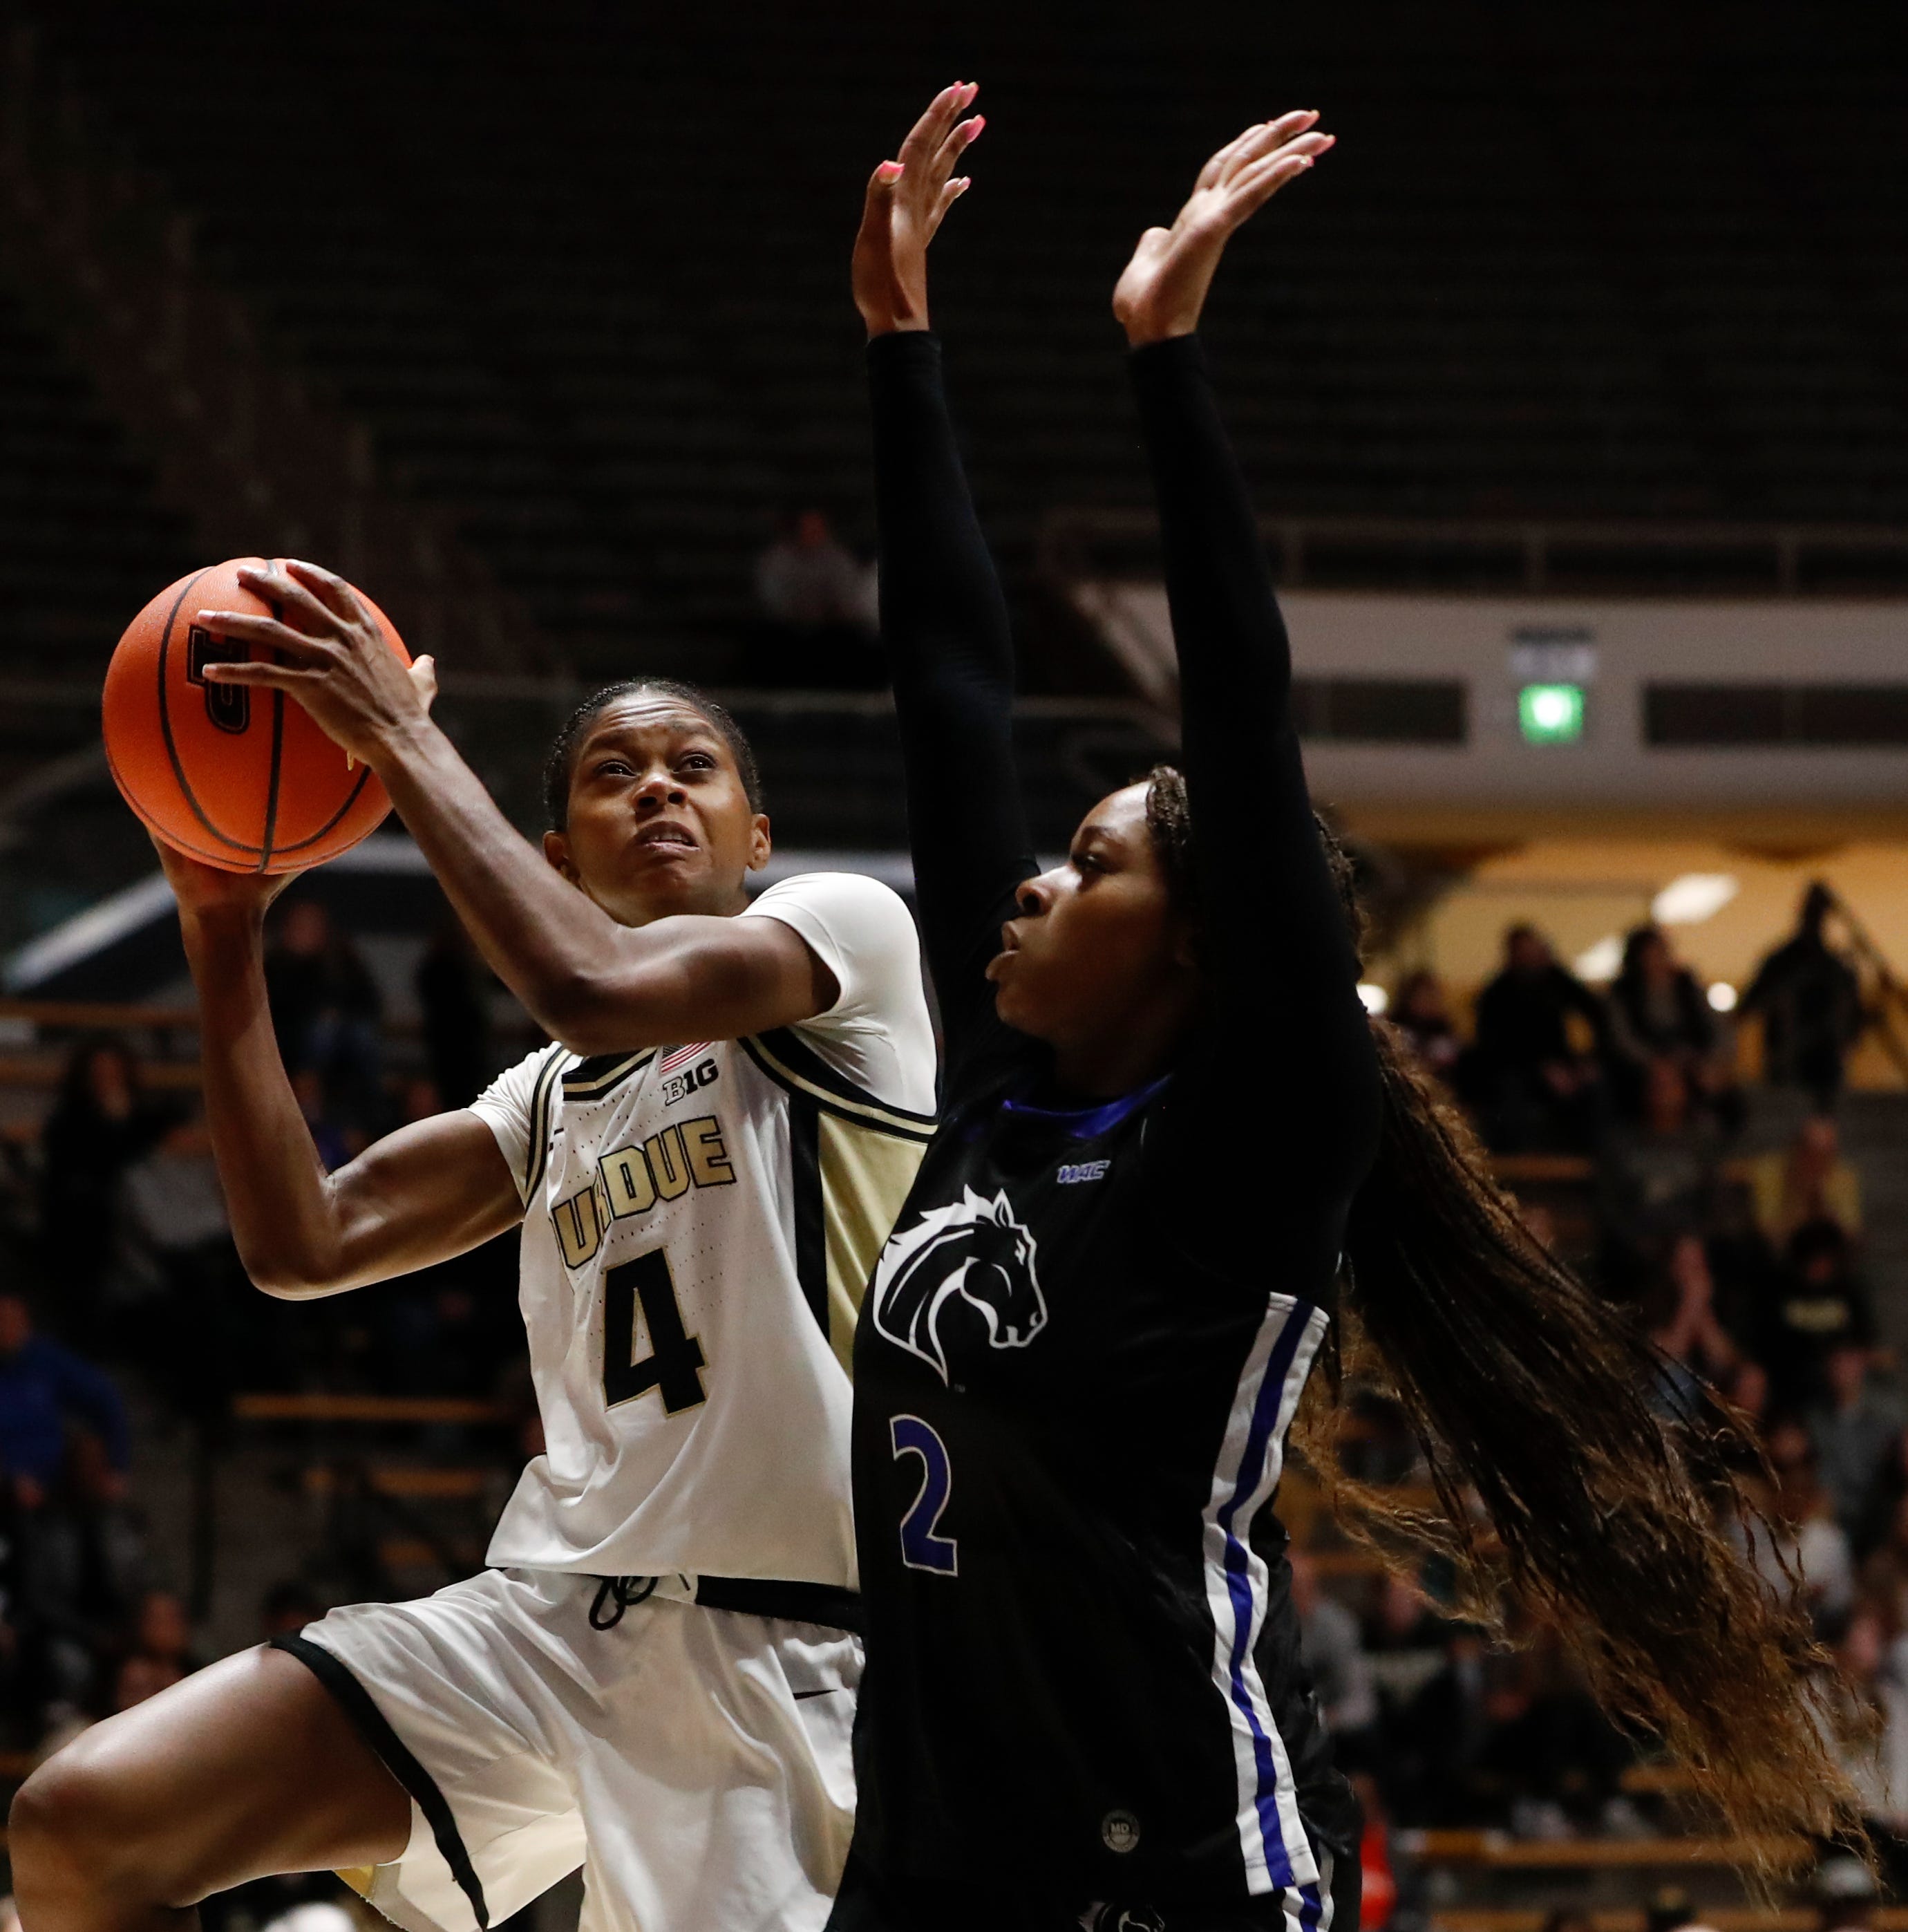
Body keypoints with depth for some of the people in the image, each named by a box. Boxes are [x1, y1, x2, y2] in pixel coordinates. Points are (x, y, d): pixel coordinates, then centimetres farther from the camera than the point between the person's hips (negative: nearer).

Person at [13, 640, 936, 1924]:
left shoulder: (850, 926, 2)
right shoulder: (551, 1100, 23)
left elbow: (596, 988, -17)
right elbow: (303, 1243, 12)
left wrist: (404, 737, -9)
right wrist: (225, 934, 9)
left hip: (792, 1658, -6)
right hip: (547, 1616, 6)